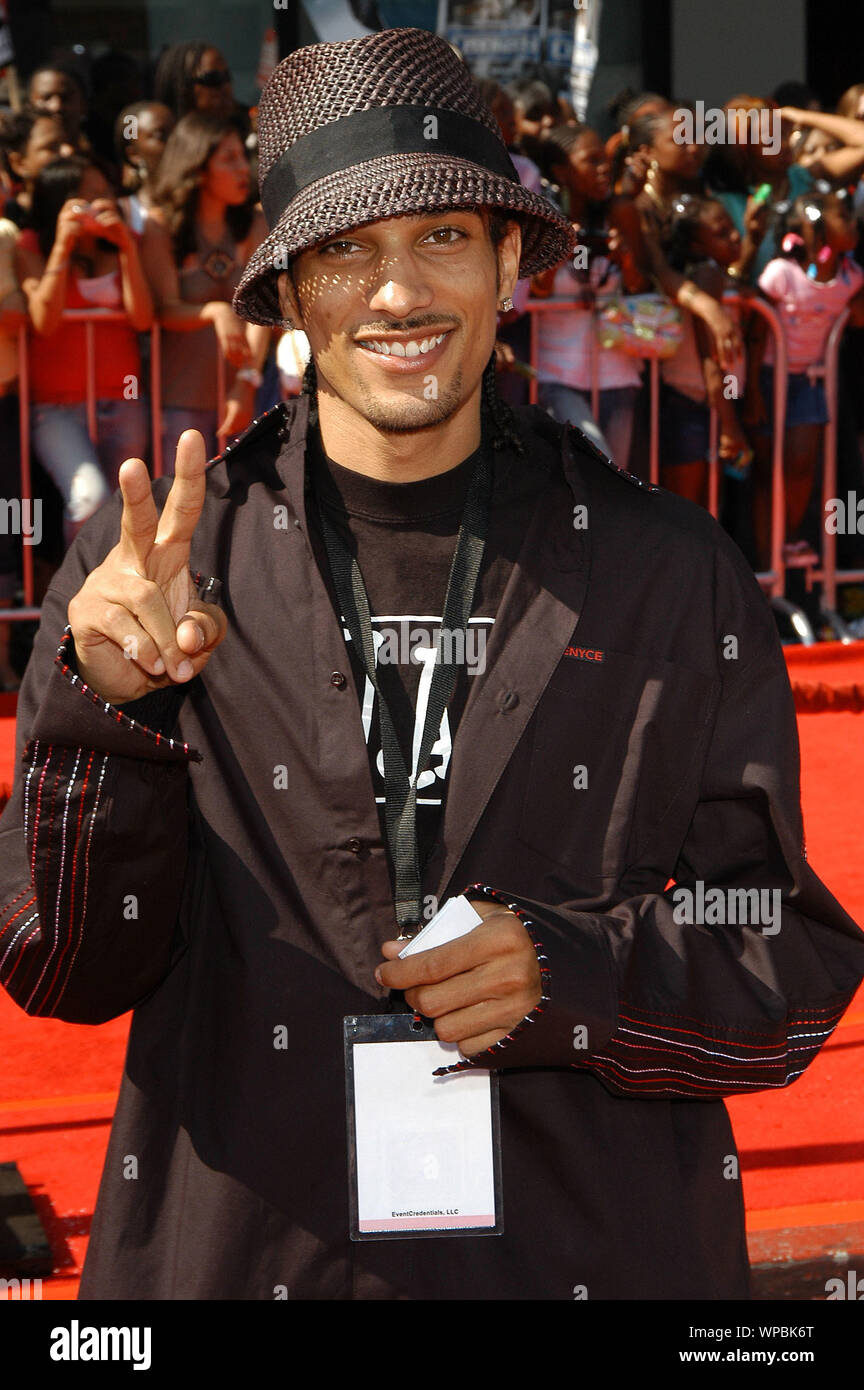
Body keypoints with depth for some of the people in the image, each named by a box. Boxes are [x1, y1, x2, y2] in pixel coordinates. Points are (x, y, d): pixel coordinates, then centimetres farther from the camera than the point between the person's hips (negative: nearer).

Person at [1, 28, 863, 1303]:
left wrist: (567, 975, -15)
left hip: (604, 1259, 0)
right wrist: (108, 713, -18)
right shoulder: (151, 566, -2)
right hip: (241, 1258, 0)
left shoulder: (672, 576, -1)